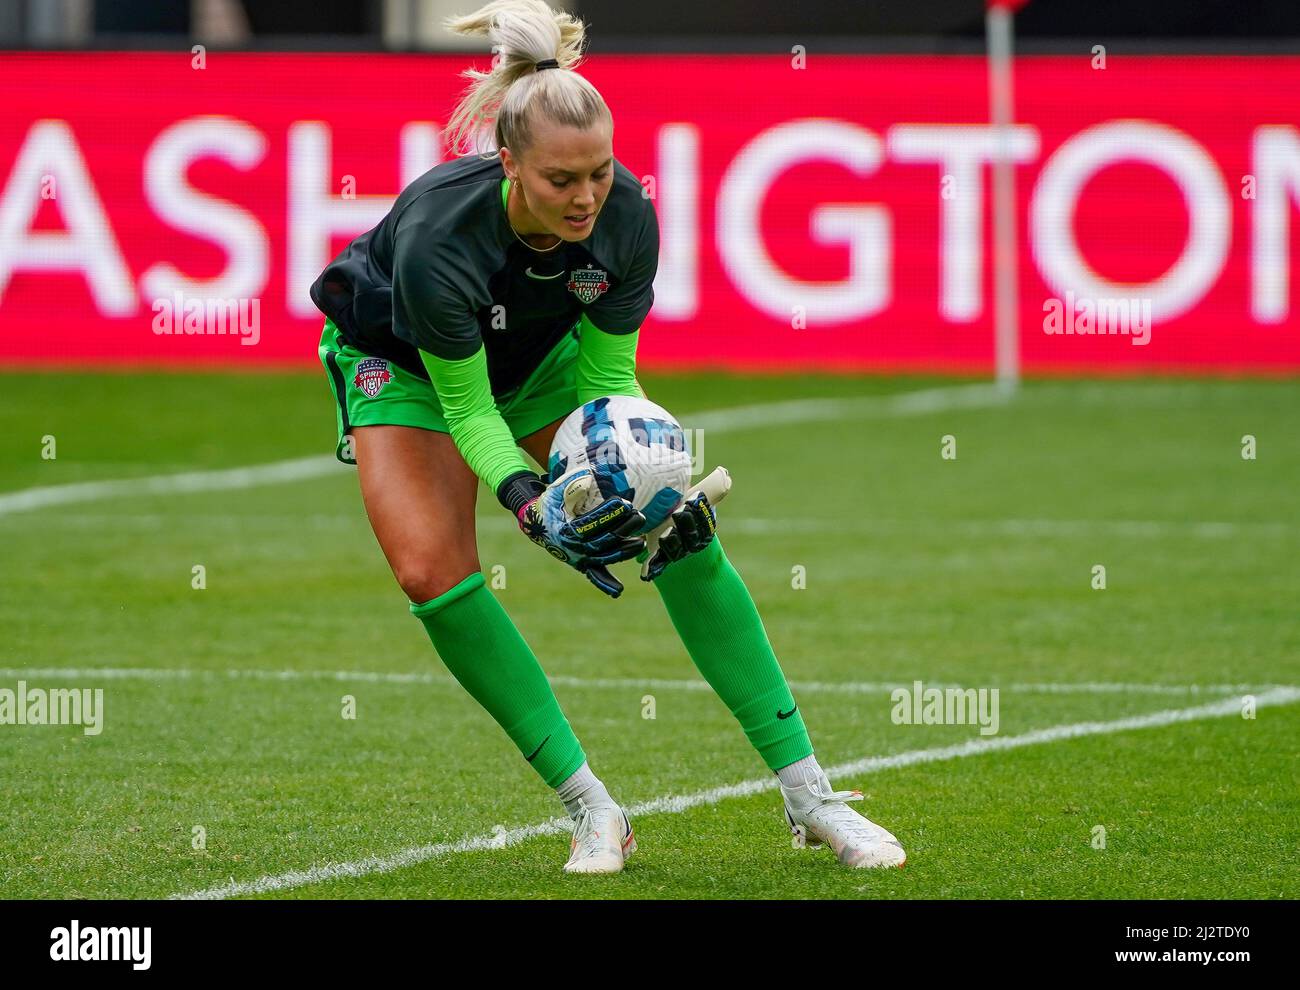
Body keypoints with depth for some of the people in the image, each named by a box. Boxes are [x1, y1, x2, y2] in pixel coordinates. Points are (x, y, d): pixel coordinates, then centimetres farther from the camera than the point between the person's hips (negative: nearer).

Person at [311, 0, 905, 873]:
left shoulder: (626, 216, -29)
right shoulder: (438, 234, -41)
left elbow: (609, 374, -16)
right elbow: (465, 406, -29)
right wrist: (532, 504, -44)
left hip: (542, 353, 3)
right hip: (400, 362, -3)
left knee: (685, 524, -11)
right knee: (432, 568, -24)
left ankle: (807, 793, -2)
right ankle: (591, 809, -13)